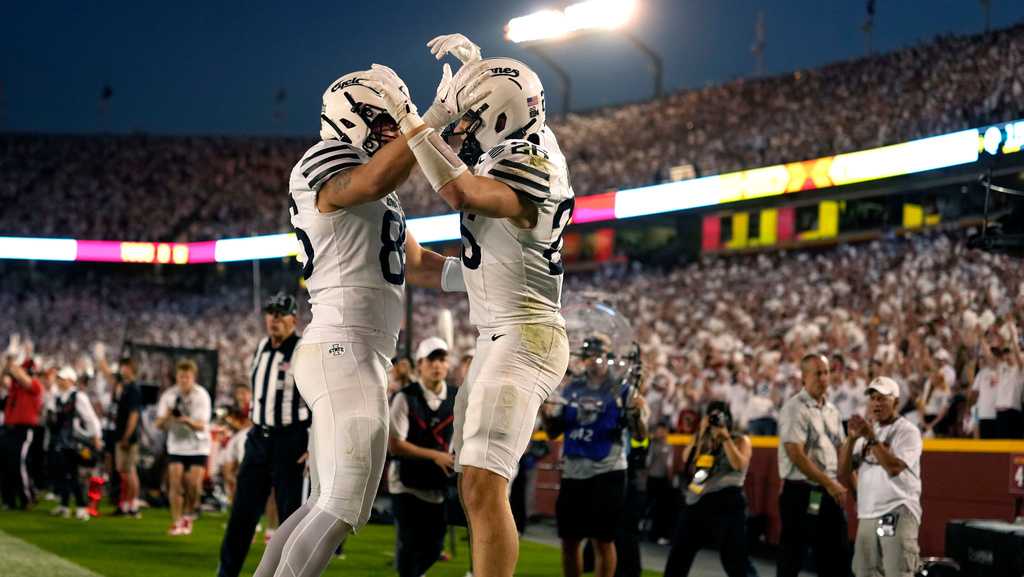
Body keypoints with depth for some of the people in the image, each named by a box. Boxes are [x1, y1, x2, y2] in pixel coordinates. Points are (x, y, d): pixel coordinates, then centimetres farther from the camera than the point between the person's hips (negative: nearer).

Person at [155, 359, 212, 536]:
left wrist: (187, 421, -41)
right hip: (176, 445, 2)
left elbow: (201, 425, -20)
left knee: (194, 484, -10)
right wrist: (166, 417, -28)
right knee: (175, 482, -9)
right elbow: (159, 424, -6)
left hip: (198, 445, -2)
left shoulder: (201, 395, -12)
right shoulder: (169, 396, -5)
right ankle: (176, 522, -1)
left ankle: (188, 515, 14)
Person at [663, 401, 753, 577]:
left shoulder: (740, 440, 4)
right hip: (695, 504, 6)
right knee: (676, 558, 11)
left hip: (726, 504, -5)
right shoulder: (701, 440, 16)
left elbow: (739, 465, -15)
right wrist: (701, 435, -5)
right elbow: (686, 460, 0)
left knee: (735, 563, -10)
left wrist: (724, 436, -16)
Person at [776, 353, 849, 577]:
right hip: (801, 491, -8)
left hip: (830, 492, 8)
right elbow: (796, 454, -18)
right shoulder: (795, 409, -11)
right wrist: (830, 483, -17)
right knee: (791, 557, -3)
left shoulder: (831, 410, 14)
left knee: (837, 557, 8)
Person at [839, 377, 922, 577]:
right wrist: (852, 438, -4)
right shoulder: (866, 431, 17)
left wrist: (872, 438, -21)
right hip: (867, 516, 7)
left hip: (898, 515, -7)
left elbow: (894, 468, -19)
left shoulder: (907, 431, -3)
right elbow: (844, 473, 8)